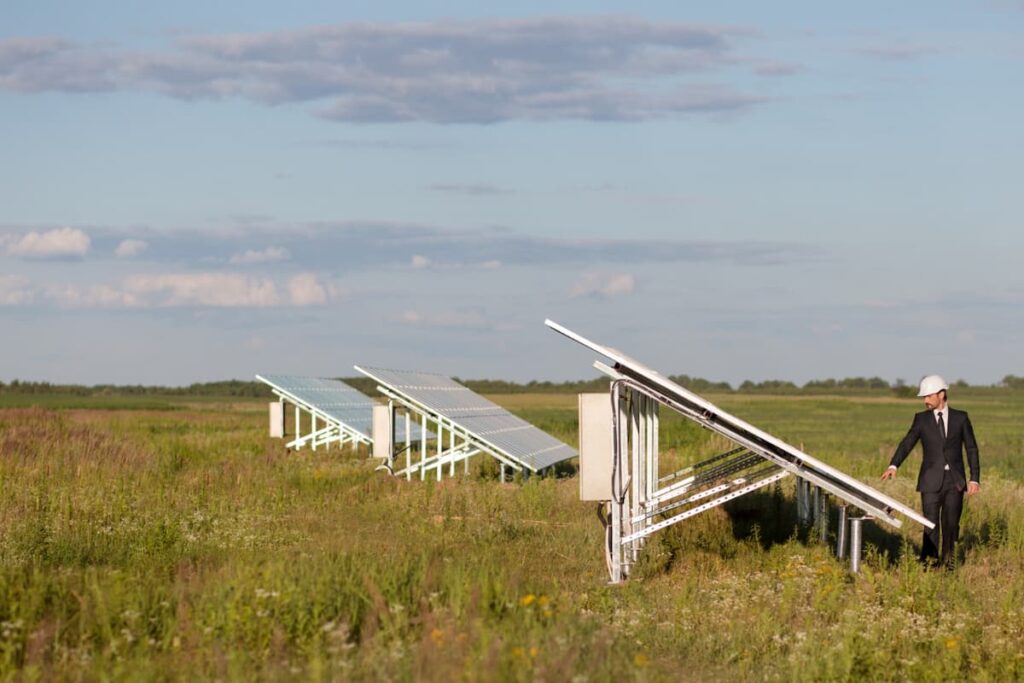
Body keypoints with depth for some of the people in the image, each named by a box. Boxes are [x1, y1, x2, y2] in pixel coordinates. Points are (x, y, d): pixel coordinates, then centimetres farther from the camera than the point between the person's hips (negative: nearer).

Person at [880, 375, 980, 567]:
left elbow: (972, 449, 7)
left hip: (955, 480, 0)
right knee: (931, 524, -3)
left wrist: (975, 478, -1)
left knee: (951, 523, 4)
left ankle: (948, 557, 24)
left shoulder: (960, 418, 5)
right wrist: (893, 465, -23)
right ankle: (930, 561, 1)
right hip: (932, 480, 0)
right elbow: (907, 443, -7)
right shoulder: (922, 419, 4)